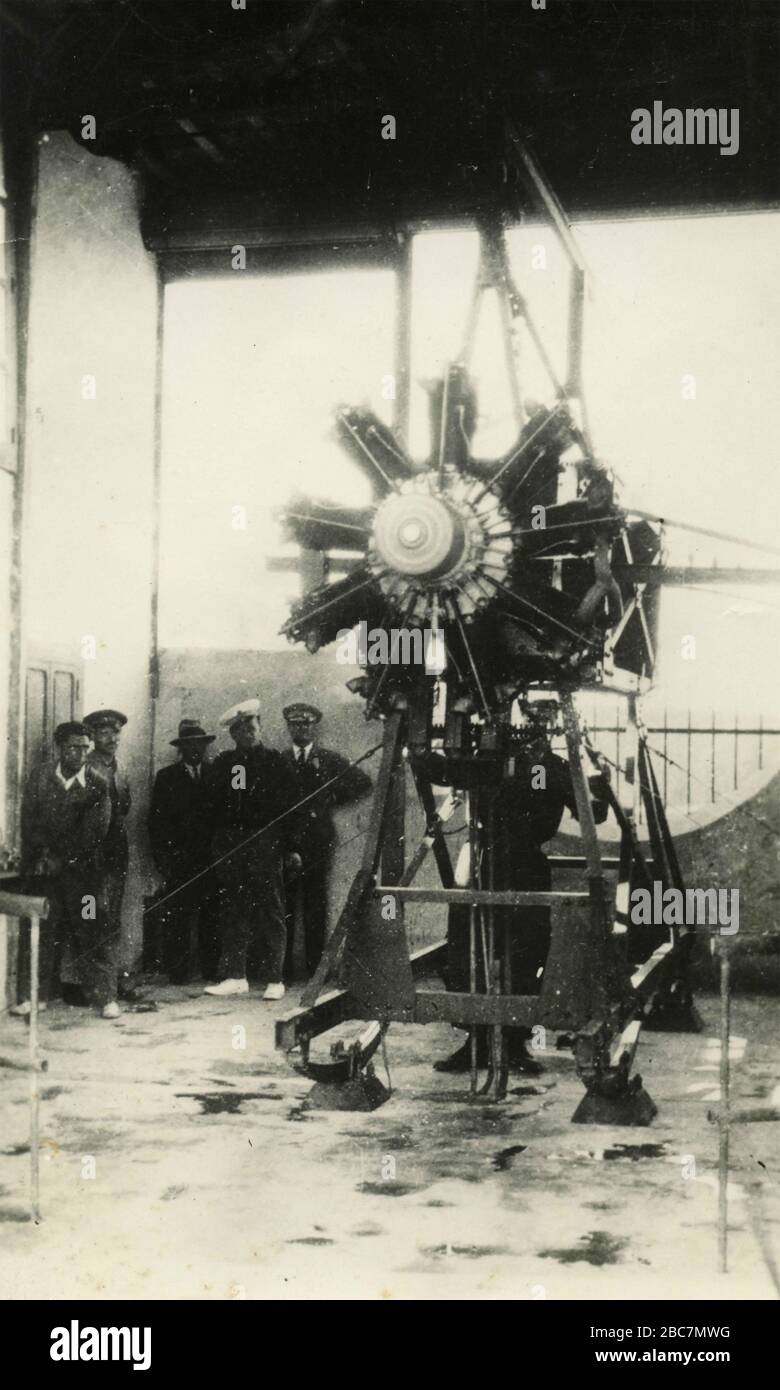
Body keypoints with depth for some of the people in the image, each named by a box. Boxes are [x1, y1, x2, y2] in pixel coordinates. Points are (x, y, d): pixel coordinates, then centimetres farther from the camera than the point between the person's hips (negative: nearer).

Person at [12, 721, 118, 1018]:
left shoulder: (97, 785, -3)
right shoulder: (39, 776, 4)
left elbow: (94, 830, -7)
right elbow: (29, 821, 3)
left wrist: (62, 859, -10)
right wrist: (40, 856, -8)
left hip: (82, 870, -2)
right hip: (42, 869, 2)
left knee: (92, 933, -4)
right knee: (37, 932, 2)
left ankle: (105, 997, 1)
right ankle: (32, 995, 11)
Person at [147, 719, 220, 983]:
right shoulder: (166, 777, 9)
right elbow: (155, 821, 5)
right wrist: (162, 859, -3)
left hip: (212, 859, 1)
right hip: (178, 860, -1)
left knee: (212, 917, -3)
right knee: (175, 919, -5)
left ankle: (212, 969, 2)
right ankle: (176, 971, 0)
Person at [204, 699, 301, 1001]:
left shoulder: (274, 761, 1)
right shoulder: (222, 764, 10)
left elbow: (289, 806, 0)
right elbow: (214, 806, 12)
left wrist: (292, 848, -5)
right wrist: (215, 846, 6)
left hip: (265, 845, -3)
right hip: (230, 846, 3)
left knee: (271, 913, -1)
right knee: (234, 911, 4)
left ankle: (276, 979, 4)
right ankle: (235, 976, 9)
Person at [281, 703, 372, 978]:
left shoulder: (329, 759, 8)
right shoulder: (279, 760, 10)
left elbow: (362, 781, 12)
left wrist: (334, 799, 6)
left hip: (318, 839, 0)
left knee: (316, 903, -1)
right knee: (283, 902, -3)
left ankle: (315, 963, 3)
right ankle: (282, 963, 0)